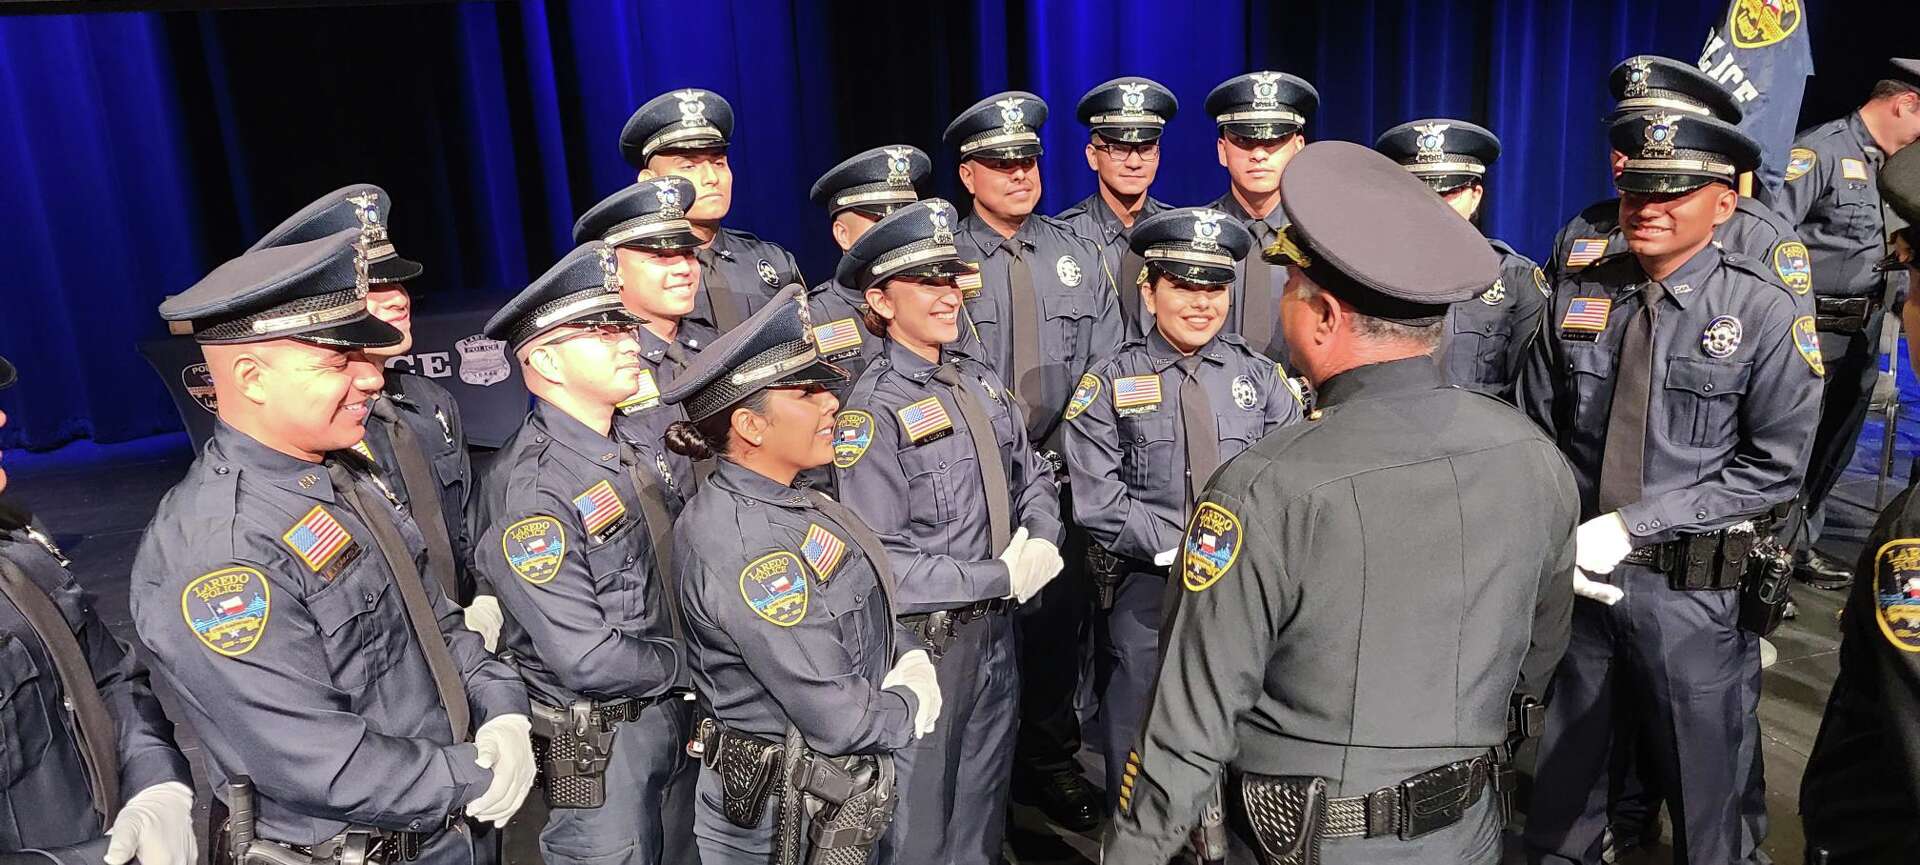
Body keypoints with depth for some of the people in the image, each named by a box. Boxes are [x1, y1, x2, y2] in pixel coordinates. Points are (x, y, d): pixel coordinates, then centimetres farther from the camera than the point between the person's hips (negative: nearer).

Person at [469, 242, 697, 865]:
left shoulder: (636, 454, 4)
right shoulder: (528, 486, -22)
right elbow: (586, 660, -25)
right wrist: (690, 662, -11)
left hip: (676, 716, 7)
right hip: (599, 745, -7)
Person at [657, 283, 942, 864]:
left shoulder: (797, 505, 2)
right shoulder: (741, 544, -28)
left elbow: (874, 613, 13)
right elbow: (837, 719, -28)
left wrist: (913, 662, -6)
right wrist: (910, 708, -10)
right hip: (785, 816, -8)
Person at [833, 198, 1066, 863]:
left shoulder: (980, 381, 5)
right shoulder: (873, 410, -19)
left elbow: (1033, 477, 12)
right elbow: (877, 563, -24)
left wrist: (1041, 543, -9)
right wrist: (1002, 578, -20)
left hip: (994, 633, 7)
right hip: (924, 642, -7)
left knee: (983, 810, 24)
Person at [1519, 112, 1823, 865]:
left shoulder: (1766, 311, -7)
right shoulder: (1577, 296, 0)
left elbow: (1773, 467, -11)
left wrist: (1632, 524, -17)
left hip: (1692, 587, -2)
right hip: (1575, 572, 3)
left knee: (1701, 785, 14)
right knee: (1562, 777, 17)